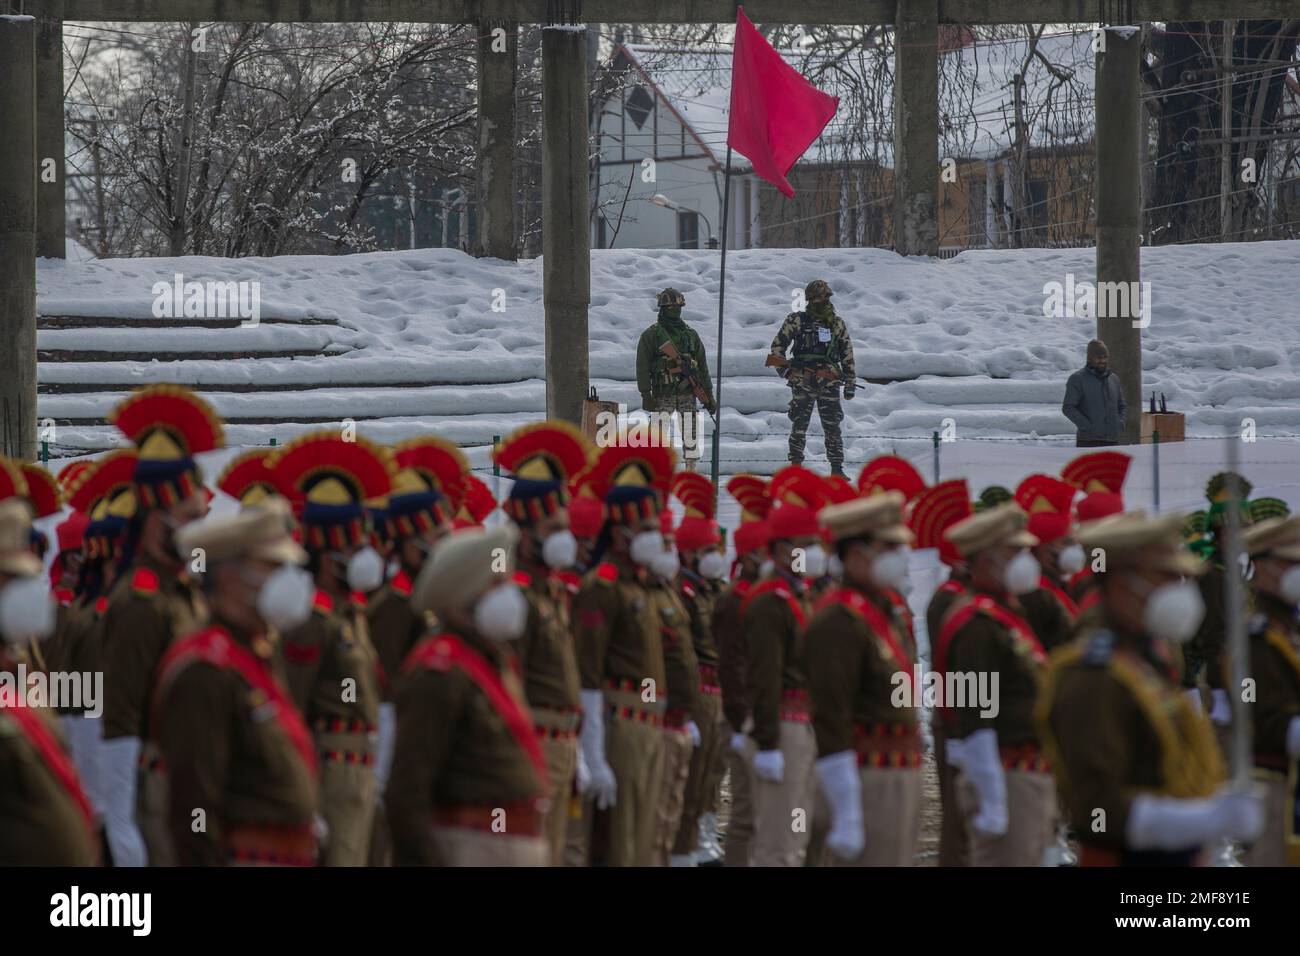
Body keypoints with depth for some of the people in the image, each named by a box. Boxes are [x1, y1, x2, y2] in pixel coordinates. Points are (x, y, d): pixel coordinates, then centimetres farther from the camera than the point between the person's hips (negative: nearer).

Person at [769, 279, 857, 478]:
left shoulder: (837, 324, 12)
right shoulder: (796, 320, 6)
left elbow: (847, 355, 16)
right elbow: (777, 345, 9)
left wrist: (851, 383, 13)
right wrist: (782, 368, -4)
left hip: (829, 384, 1)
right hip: (802, 383, -1)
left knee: (832, 427, 0)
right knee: (799, 425, -2)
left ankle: (837, 468, 4)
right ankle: (795, 466, 4)